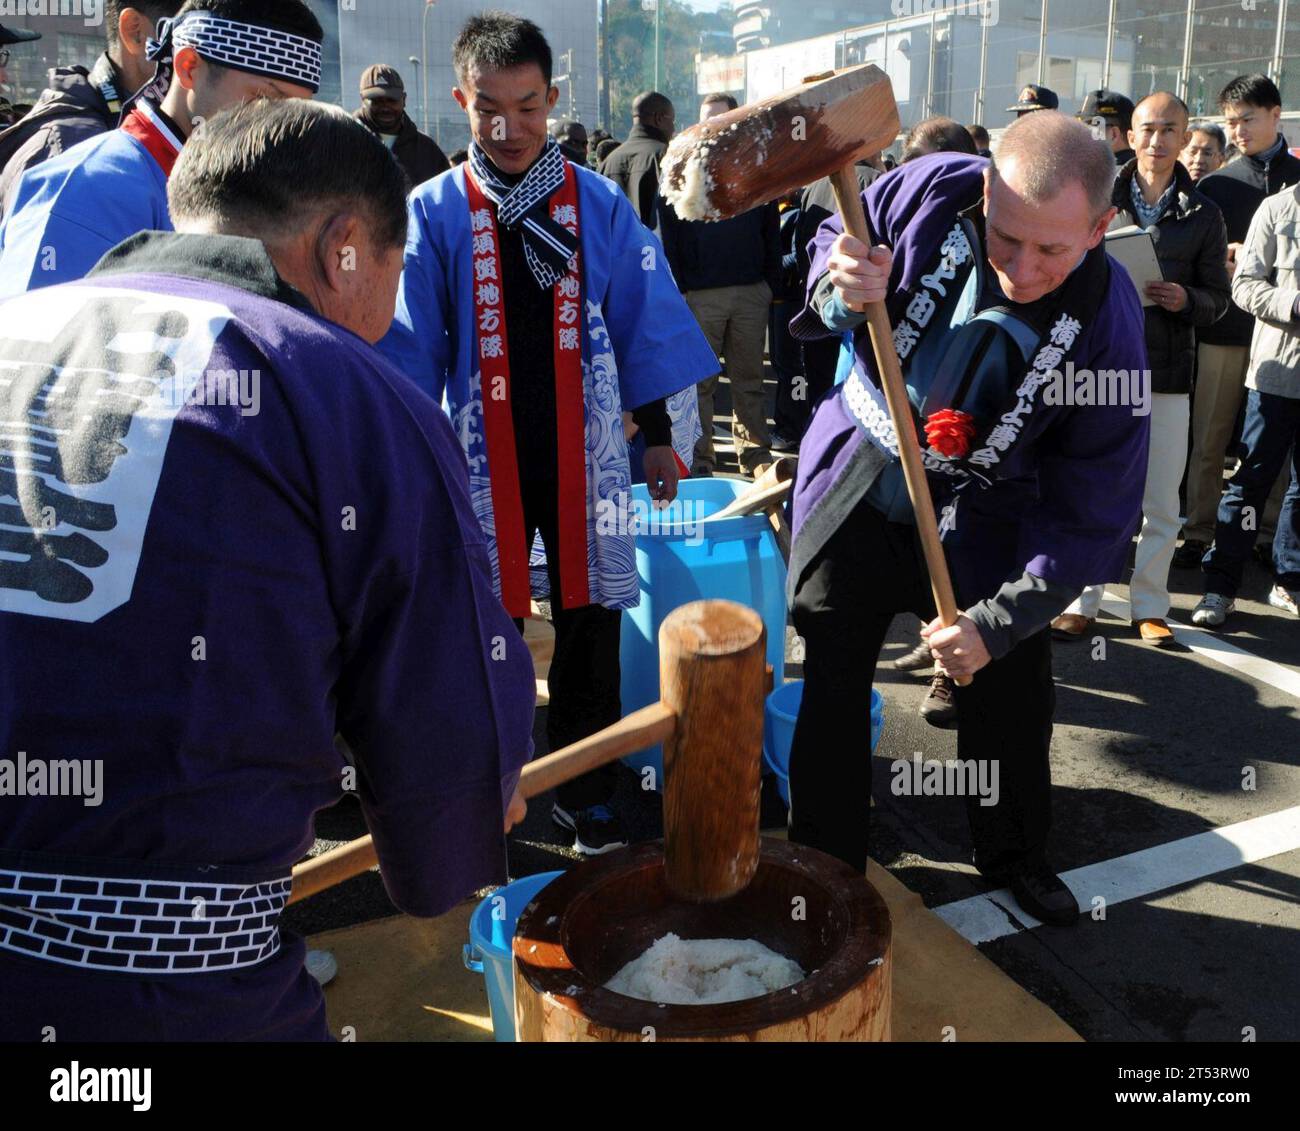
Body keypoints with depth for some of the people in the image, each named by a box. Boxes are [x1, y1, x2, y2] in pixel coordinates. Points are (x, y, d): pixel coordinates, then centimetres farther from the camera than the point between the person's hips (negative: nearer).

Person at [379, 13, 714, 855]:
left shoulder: (602, 206, 0)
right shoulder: (434, 213, -2)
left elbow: (645, 321, 4)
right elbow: (411, 346, 0)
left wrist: (661, 431, 4)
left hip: (584, 453, 1)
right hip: (485, 459, 0)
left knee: (589, 622, 8)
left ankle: (587, 796, 24)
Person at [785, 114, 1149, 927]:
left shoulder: (1107, 329, -24)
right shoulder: (933, 191, -21)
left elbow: (1092, 513, -18)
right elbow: (830, 249, -2)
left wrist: (998, 620, -21)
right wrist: (840, 293, -26)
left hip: (981, 518, -1)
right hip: (857, 480, 1)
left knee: (1011, 690, 10)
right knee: (829, 684, 5)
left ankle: (1015, 854, 40)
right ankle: (825, 867, 26)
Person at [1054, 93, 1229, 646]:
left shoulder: (1203, 215, 8)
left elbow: (1218, 298, 9)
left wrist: (1185, 300, -12)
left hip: (1167, 372, 1)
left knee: (1161, 501, 5)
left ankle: (1149, 606, 17)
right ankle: (1081, 601, 13)